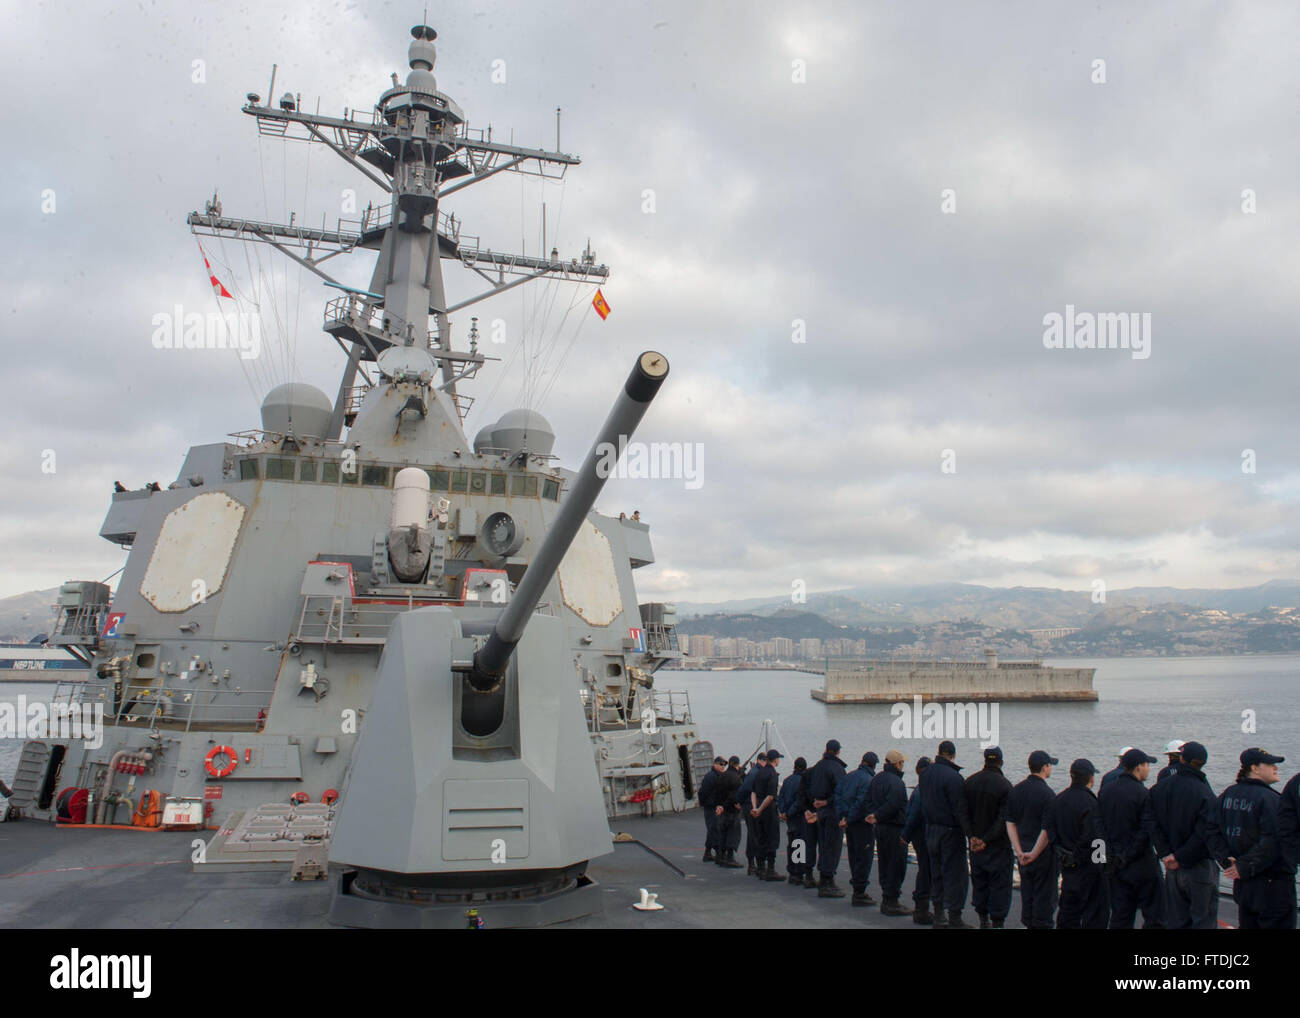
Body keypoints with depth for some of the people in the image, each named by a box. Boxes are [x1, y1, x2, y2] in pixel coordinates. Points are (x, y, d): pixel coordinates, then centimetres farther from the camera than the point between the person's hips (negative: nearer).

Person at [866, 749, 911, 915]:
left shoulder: (876, 779, 14)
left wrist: (874, 816, 9)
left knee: (885, 864, 15)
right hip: (894, 828, -9)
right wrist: (877, 817, -13)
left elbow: (869, 801, 17)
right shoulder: (895, 781, -17)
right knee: (896, 865, -3)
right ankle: (891, 902, -2)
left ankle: (886, 899, 21)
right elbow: (892, 806, -24)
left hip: (879, 827, 9)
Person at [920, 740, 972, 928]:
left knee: (936, 874, 15)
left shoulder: (926, 773, 6)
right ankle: (954, 920, 2)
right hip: (950, 832, -7)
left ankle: (938, 917, 21)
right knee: (955, 874, 0)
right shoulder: (953, 777, -18)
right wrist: (971, 834, -16)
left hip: (930, 830, 7)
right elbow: (961, 810, -20)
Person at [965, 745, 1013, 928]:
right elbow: (1004, 819, -18)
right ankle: (997, 922, 2)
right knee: (1000, 884, 3)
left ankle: (983, 920, 23)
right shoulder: (1004, 785, -14)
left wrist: (973, 836, -1)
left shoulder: (969, 782, 2)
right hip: (998, 845, -5)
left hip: (975, 843, 5)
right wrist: (987, 840, -15)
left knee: (979, 881, 15)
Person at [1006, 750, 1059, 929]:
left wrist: (1019, 851, 0)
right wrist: (1034, 853, -14)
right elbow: (1047, 830, -20)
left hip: (1023, 852, 6)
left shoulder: (1015, 791, 5)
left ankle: (1028, 924, 23)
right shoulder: (1046, 793, -16)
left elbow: (1010, 824, 3)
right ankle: (1042, 925, 8)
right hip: (1043, 852, -6)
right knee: (1044, 894, 3)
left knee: (1027, 893, 16)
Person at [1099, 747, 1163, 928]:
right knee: (1154, 915, 3)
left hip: (1113, 864, 6)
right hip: (1140, 863, -6)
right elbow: (1149, 831, -16)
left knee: (1120, 916, 11)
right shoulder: (1142, 793, -14)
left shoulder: (1106, 791, 7)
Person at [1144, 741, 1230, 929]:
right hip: (1200, 868, -5)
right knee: (1203, 921, 3)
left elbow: (1151, 823, -3)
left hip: (1172, 870, 5)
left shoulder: (1159, 788, 2)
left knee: (1175, 922, 14)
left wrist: (1165, 854, -4)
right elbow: (1210, 834, -21)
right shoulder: (1204, 793, -16)